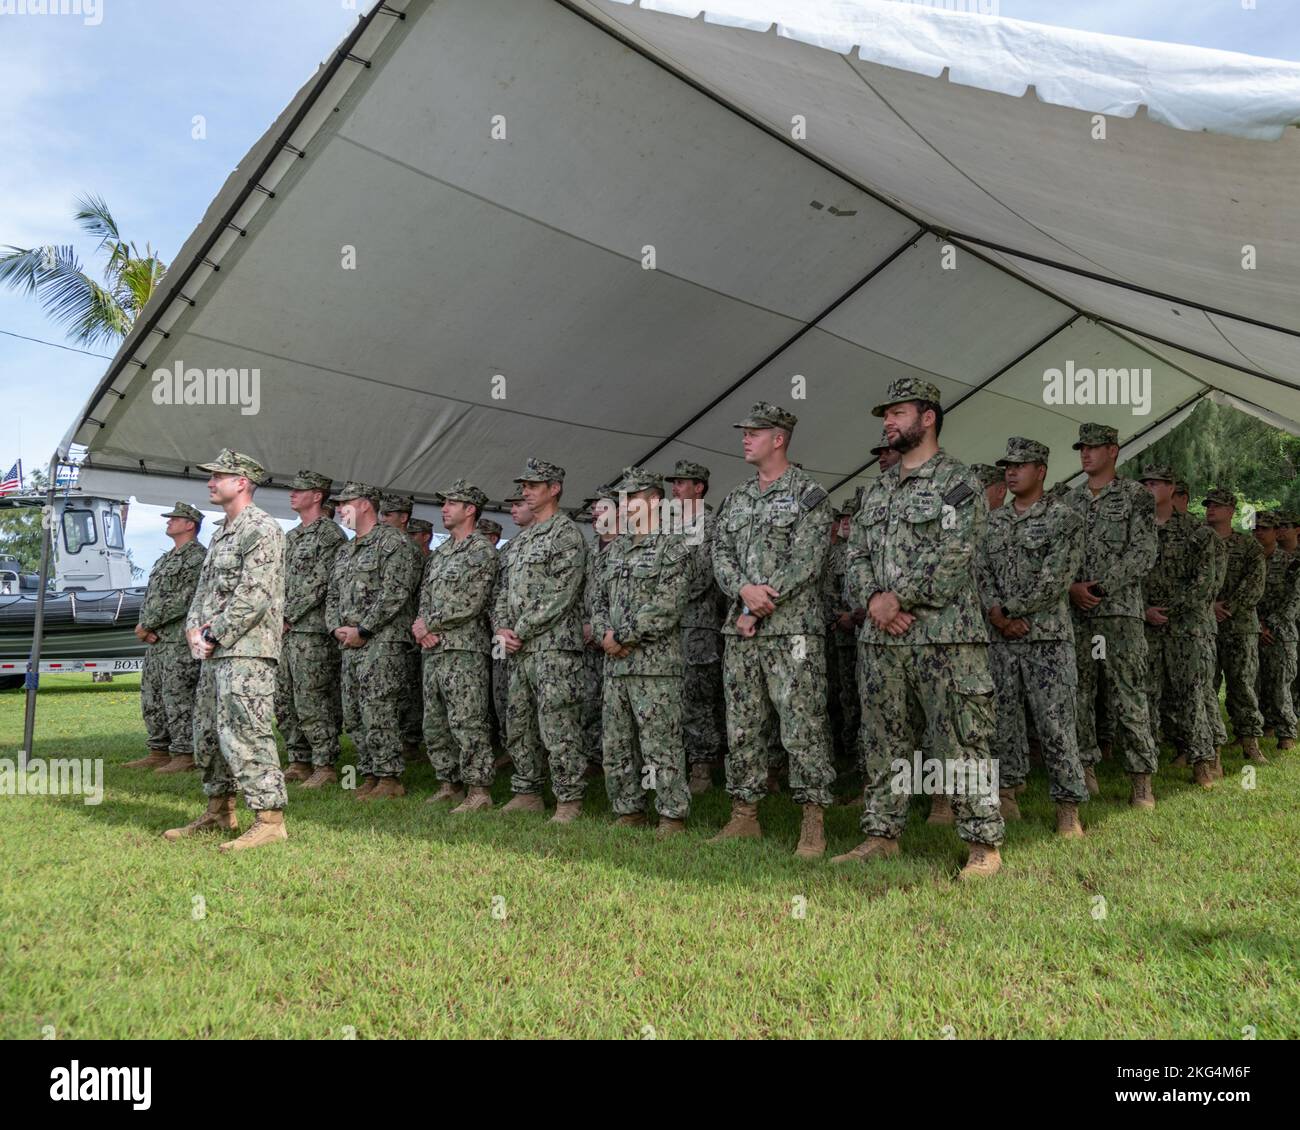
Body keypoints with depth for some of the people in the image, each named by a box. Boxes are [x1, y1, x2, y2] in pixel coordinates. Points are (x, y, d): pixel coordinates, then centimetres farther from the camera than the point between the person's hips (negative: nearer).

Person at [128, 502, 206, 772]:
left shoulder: (198, 557, -8)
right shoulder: (165, 559, 22)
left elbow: (183, 600, -16)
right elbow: (150, 596, 19)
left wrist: (147, 624, -12)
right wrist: (144, 625, 0)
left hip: (180, 640, -10)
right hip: (157, 639, 10)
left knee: (178, 697, -8)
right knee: (151, 697, 12)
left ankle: (185, 755, -2)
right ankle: (158, 753, 20)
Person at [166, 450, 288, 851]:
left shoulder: (262, 529, -11)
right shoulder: (221, 532, 21)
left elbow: (255, 596, -18)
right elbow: (205, 586, 23)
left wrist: (214, 635, -14)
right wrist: (194, 628, 5)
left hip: (245, 651, -10)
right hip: (214, 652, 10)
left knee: (245, 733, -11)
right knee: (208, 732, 16)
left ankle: (269, 819, -6)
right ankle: (218, 813, 28)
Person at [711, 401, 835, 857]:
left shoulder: (809, 494, -2)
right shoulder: (735, 499, 17)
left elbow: (806, 561, -12)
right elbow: (720, 555, 8)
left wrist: (761, 605, -14)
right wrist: (745, 589, -12)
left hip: (792, 630, -6)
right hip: (739, 631, 6)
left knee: (802, 727, -4)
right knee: (742, 727, 10)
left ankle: (813, 820, 5)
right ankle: (745, 814, 20)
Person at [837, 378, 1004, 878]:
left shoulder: (959, 482, -3)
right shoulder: (876, 490, 18)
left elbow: (951, 557, -14)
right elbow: (856, 555, 13)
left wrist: (899, 597, -15)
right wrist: (873, 598, -5)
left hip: (945, 634, -6)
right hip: (881, 636, 7)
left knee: (960, 743, -2)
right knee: (884, 741, 12)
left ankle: (984, 845, 9)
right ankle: (882, 834, 22)